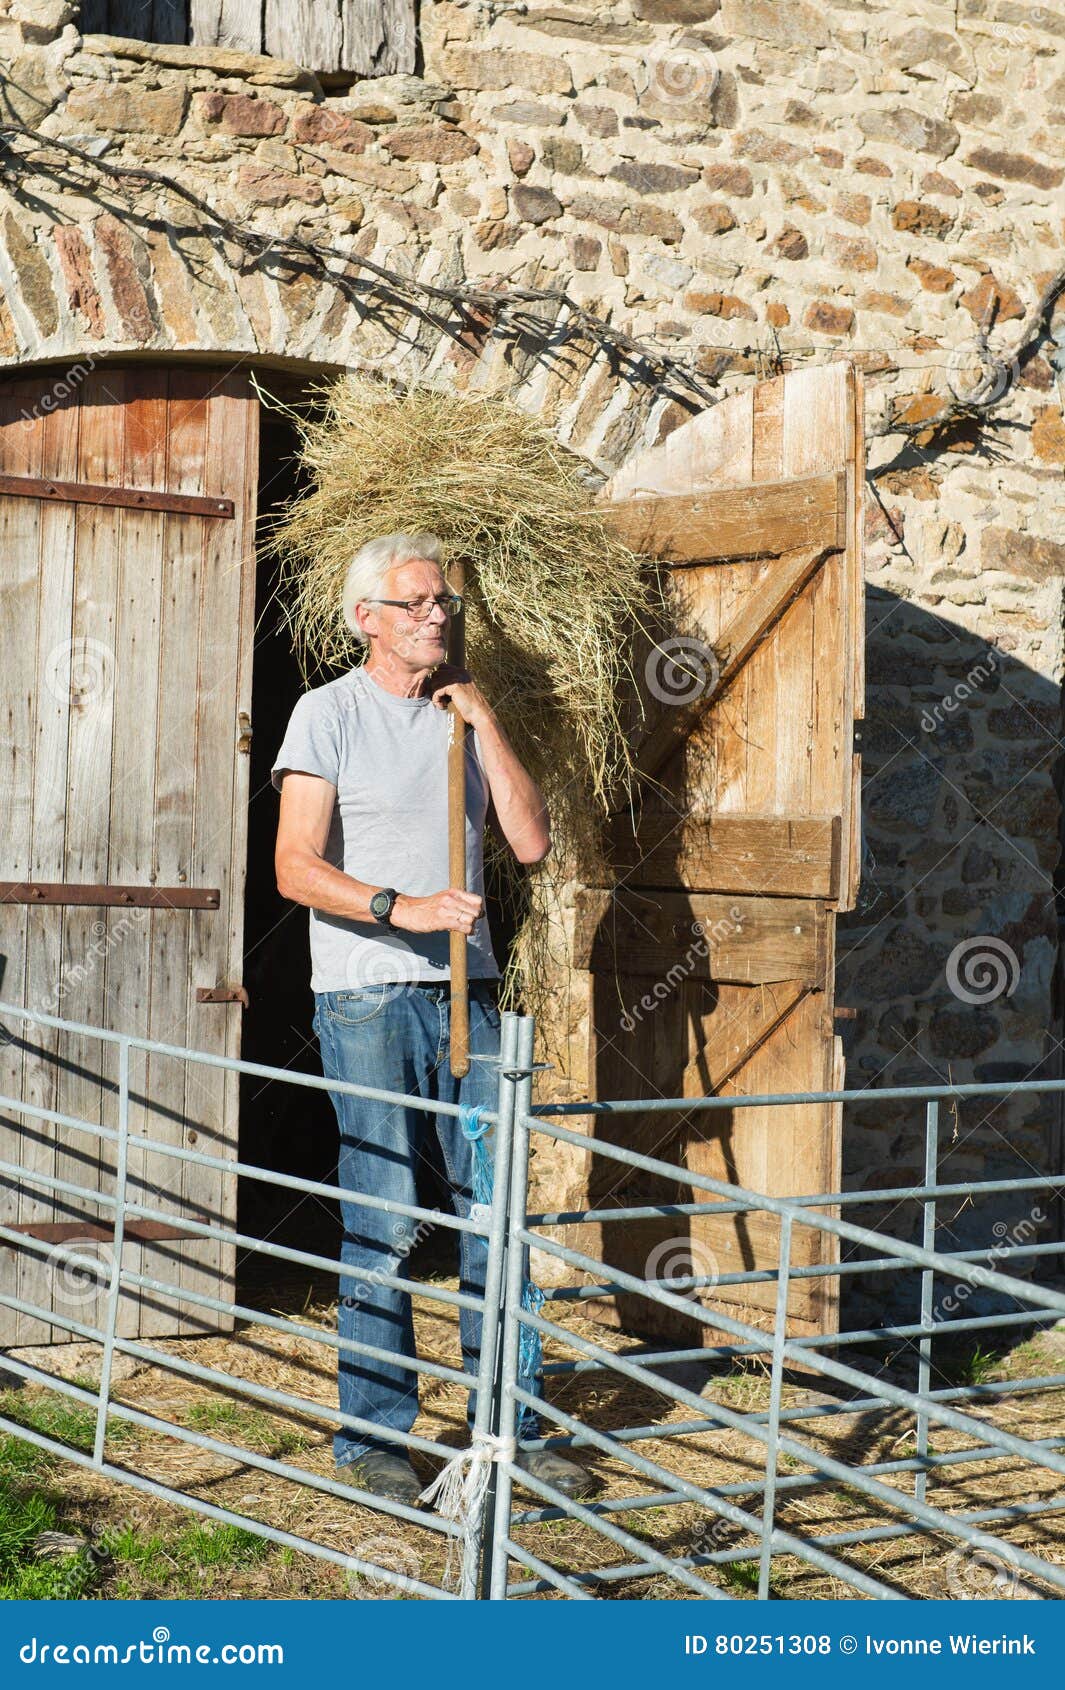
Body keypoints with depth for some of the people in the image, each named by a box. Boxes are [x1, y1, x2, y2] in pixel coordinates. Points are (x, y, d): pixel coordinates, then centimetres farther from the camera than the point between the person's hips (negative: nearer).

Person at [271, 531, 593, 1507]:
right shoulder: (331, 713, -1)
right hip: (366, 995, -5)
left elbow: (531, 842, 4)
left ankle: (506, 1431, 13)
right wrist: (399, 907, -22)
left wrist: (485, 724, -2)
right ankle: (375, 1438, 8)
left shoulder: (464, 715, 14)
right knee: (383, 1225, -3)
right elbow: (297, 867, -9)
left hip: (466, 990, 5)